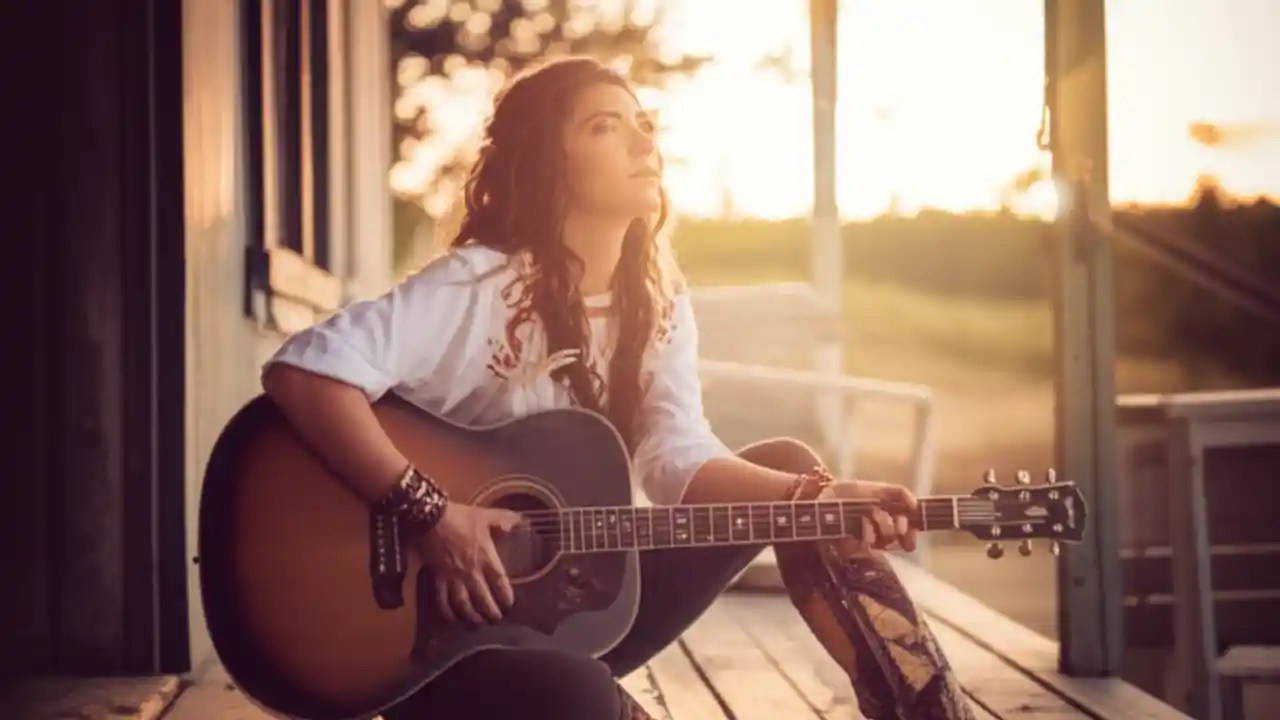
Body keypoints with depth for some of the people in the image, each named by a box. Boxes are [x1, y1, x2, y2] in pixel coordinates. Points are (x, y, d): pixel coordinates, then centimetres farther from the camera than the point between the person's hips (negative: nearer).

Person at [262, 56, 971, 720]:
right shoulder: (478, 286, -20)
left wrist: (818, 497, -26)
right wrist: (431, 515, -34)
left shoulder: (656, 298, 3)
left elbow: (677, 456, -10)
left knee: (785, 463, 0)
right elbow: (301, 371, -31)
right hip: (438, 620, -7)